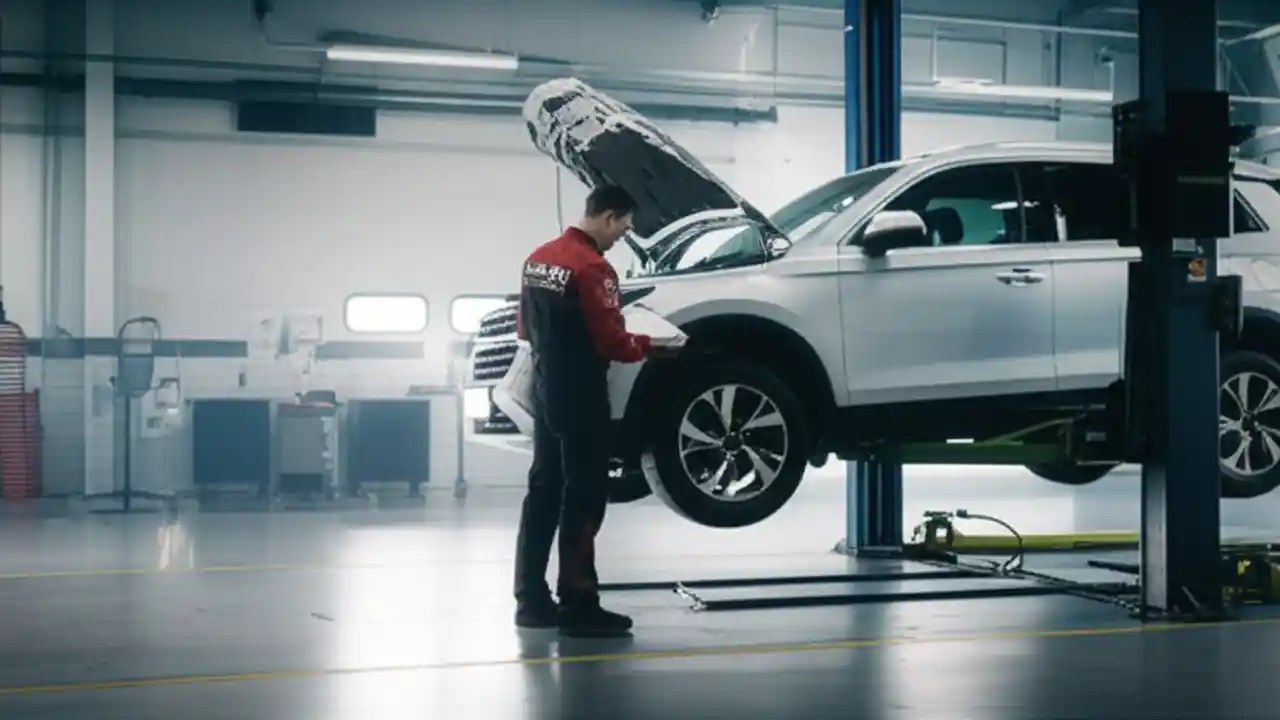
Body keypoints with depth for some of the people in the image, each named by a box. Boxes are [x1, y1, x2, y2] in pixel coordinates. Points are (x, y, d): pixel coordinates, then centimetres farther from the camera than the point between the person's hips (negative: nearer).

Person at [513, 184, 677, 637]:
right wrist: (649, 346, -2)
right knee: (583, 497, -5)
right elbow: (611, 342, -18)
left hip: (545, 391, 9)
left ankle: (532, 599, 16)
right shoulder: (592, 267, -18)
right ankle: (578, 605, -3)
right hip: (580, 396, -9)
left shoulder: (539, 258, 11)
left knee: (544, 491, 12)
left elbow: (524, 328, 18)